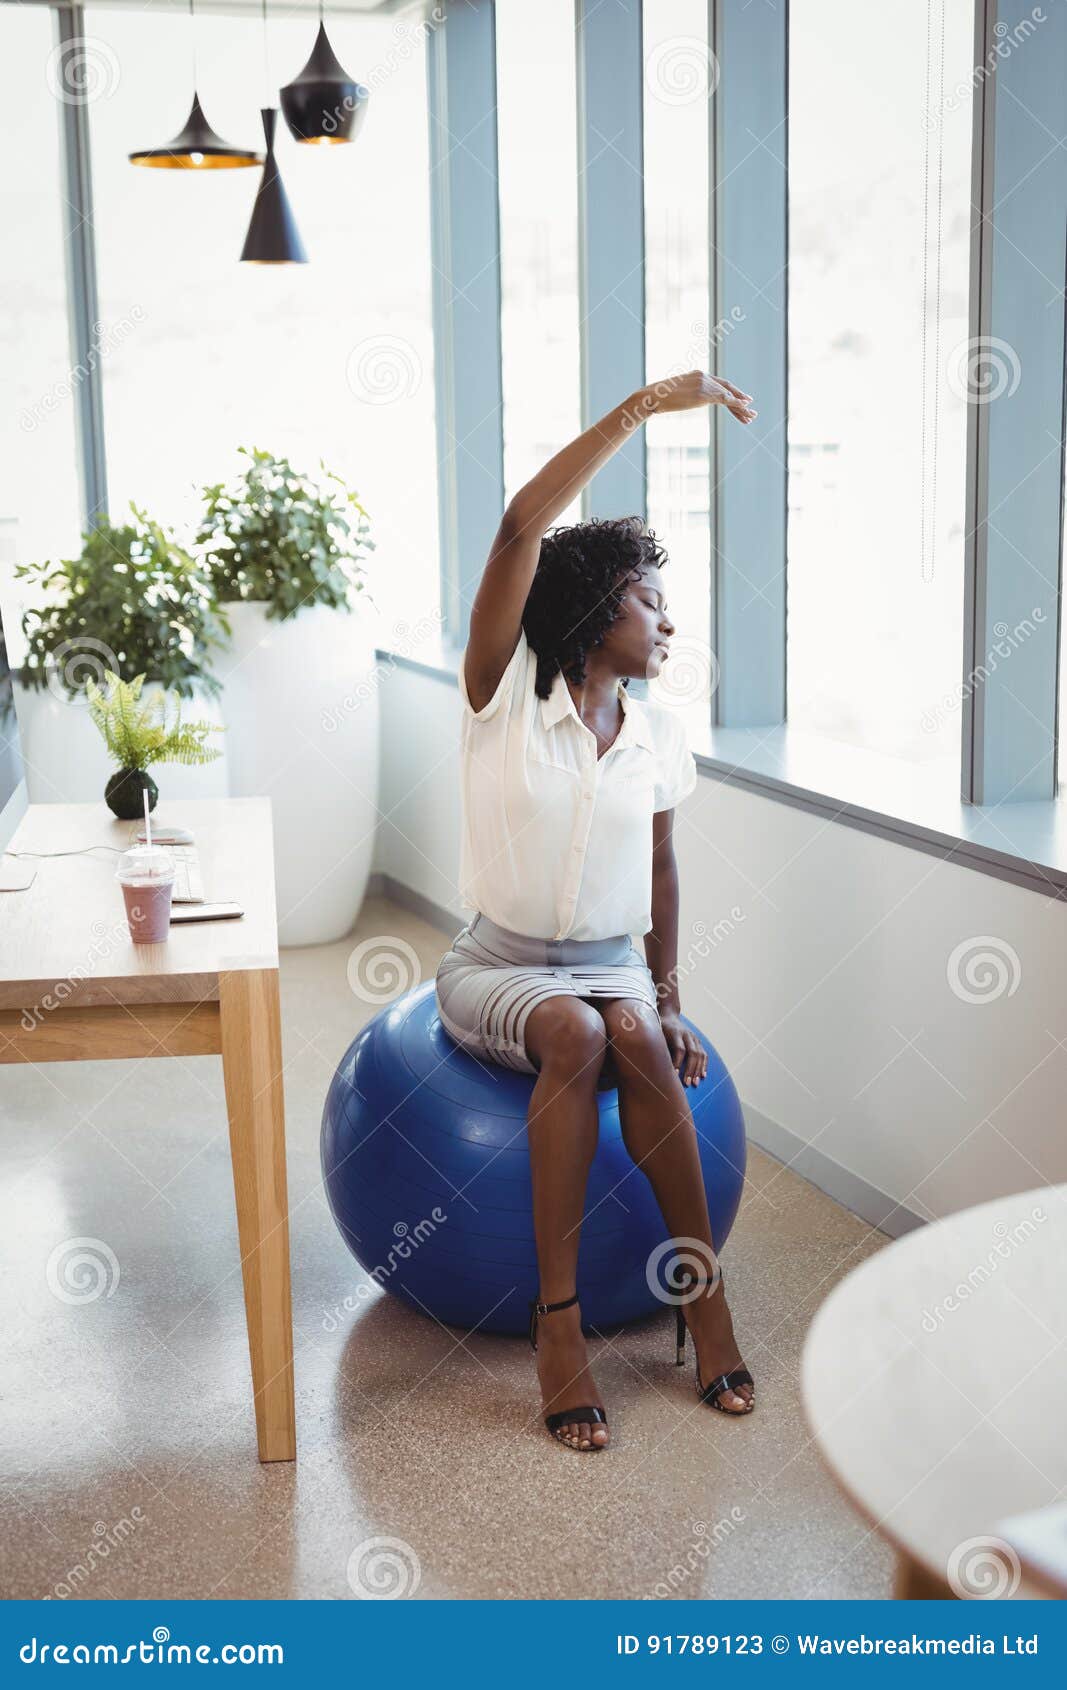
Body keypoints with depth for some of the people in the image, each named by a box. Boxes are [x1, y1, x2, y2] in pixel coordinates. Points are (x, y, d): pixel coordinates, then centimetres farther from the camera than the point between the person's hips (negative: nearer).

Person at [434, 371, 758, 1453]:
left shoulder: (659, 734, 3)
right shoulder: (506, 693, -10)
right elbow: (522, 528, -23)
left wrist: (666, 994, 2)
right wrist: (643, 407, -25)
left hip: (609, 965, 3)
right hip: (496, 966, -3)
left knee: (640, 1045, -31)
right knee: (576, 1035, -34)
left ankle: (702, 1292, -18)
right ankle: (556, 1317, -27)